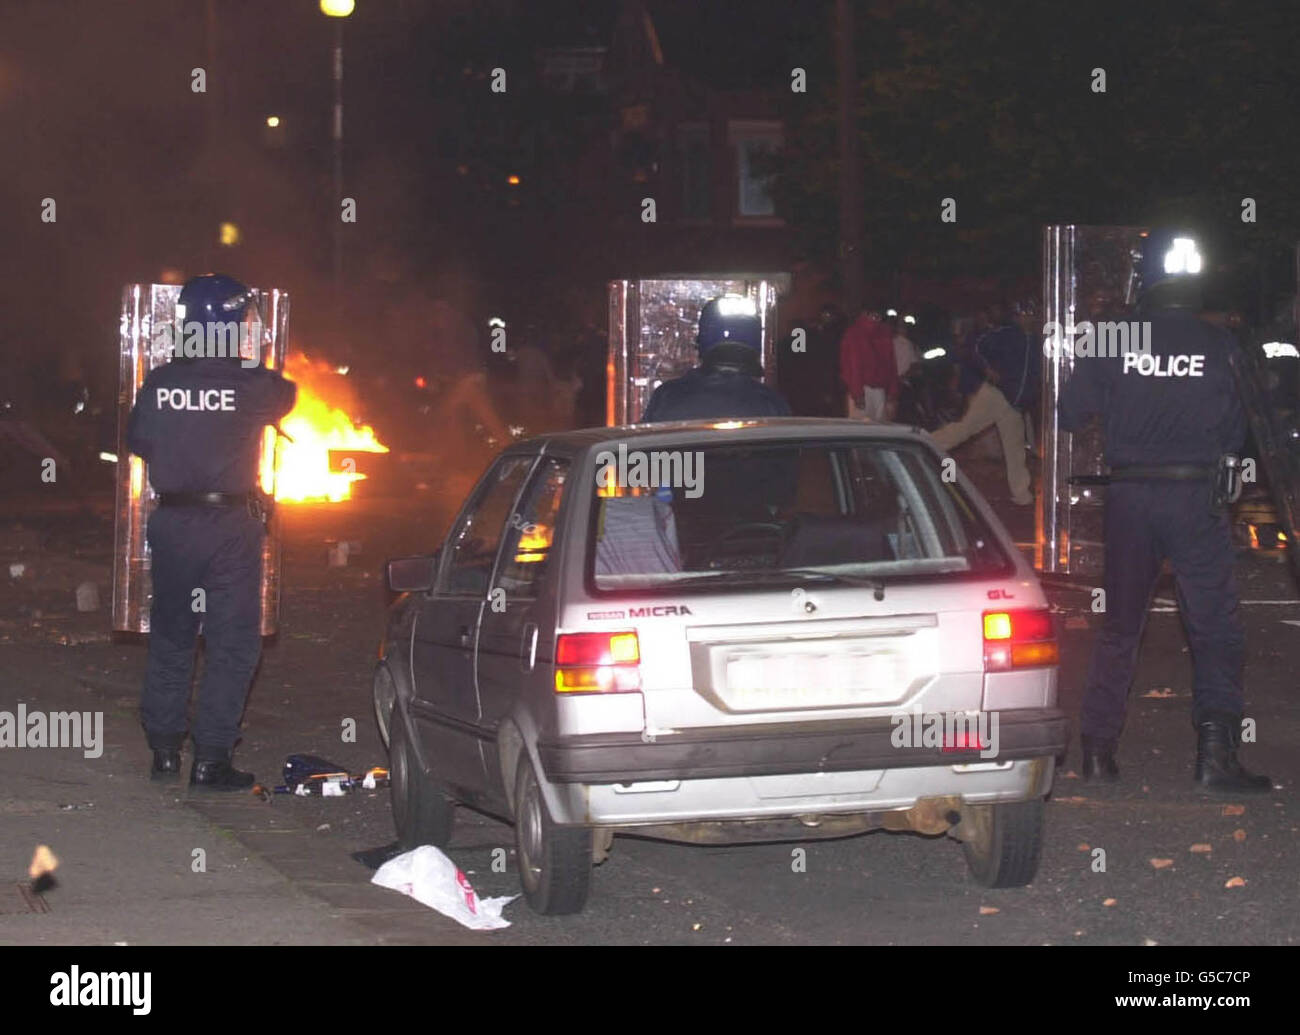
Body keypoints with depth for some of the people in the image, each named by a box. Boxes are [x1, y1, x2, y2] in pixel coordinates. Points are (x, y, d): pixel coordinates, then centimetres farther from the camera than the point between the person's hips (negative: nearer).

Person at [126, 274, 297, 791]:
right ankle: (211, 758, -2)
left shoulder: (159, 382, -5)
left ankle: (164, 748, 21)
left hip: (171, 521, 3)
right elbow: (287, 396, 11)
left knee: (170, 636, 17)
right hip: (230, 524, -3)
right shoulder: (253, 386, -12)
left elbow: (136, 439, 11)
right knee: (233, 642, 3)